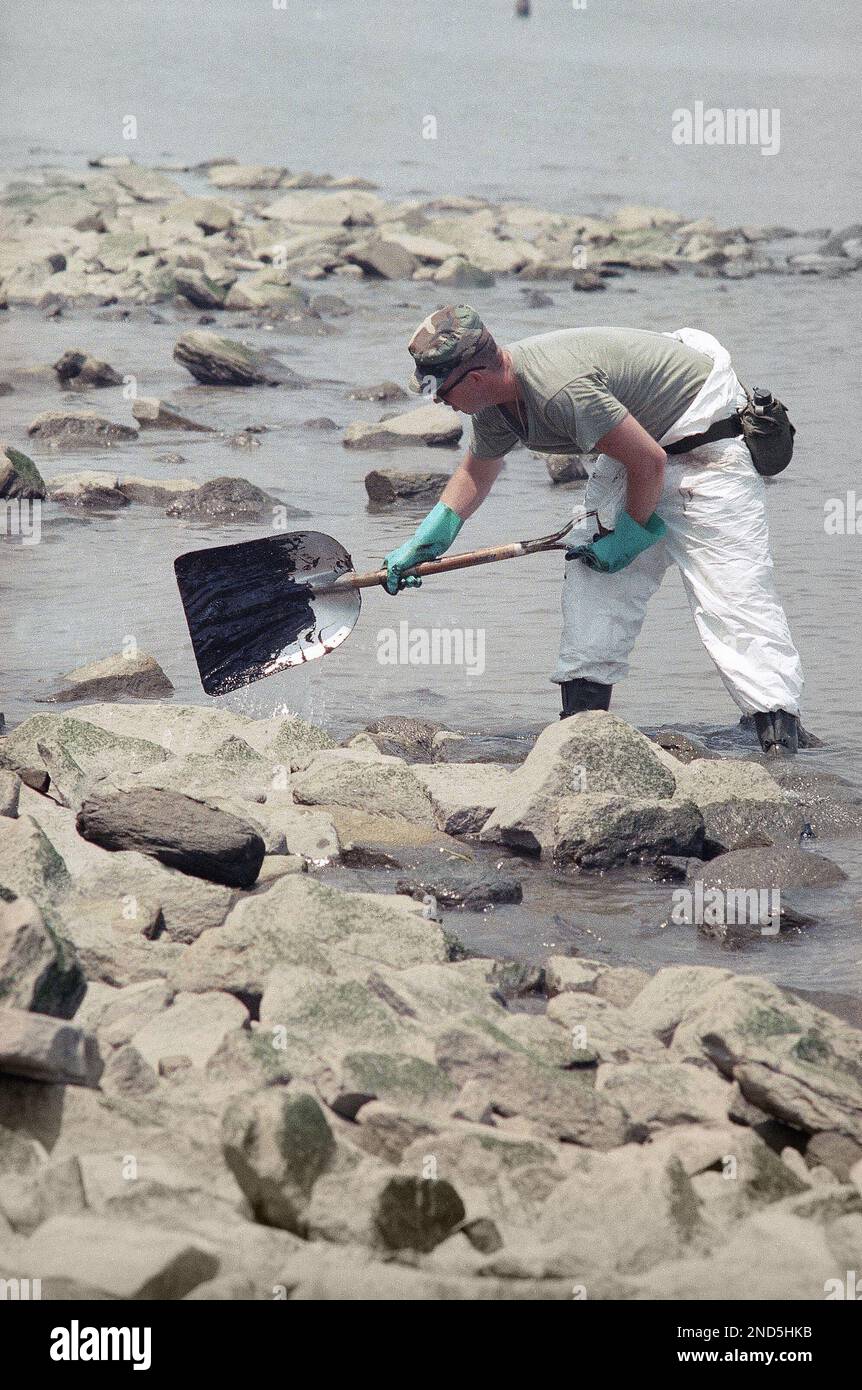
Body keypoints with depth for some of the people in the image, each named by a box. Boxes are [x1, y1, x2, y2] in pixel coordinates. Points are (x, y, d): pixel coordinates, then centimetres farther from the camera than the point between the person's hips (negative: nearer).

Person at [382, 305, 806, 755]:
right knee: (591, 569, 3)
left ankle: (779, 730, -18)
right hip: (637, 436, 10)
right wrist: (423, 543, 13)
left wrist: (629, 539, -13)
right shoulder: (495, 402, -3)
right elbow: (475, 472, 19)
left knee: (731, 586, -15)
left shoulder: (561, 389, -34)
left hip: (706, 436, -10)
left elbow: (649, 462, -27)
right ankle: (583, 713, 7)